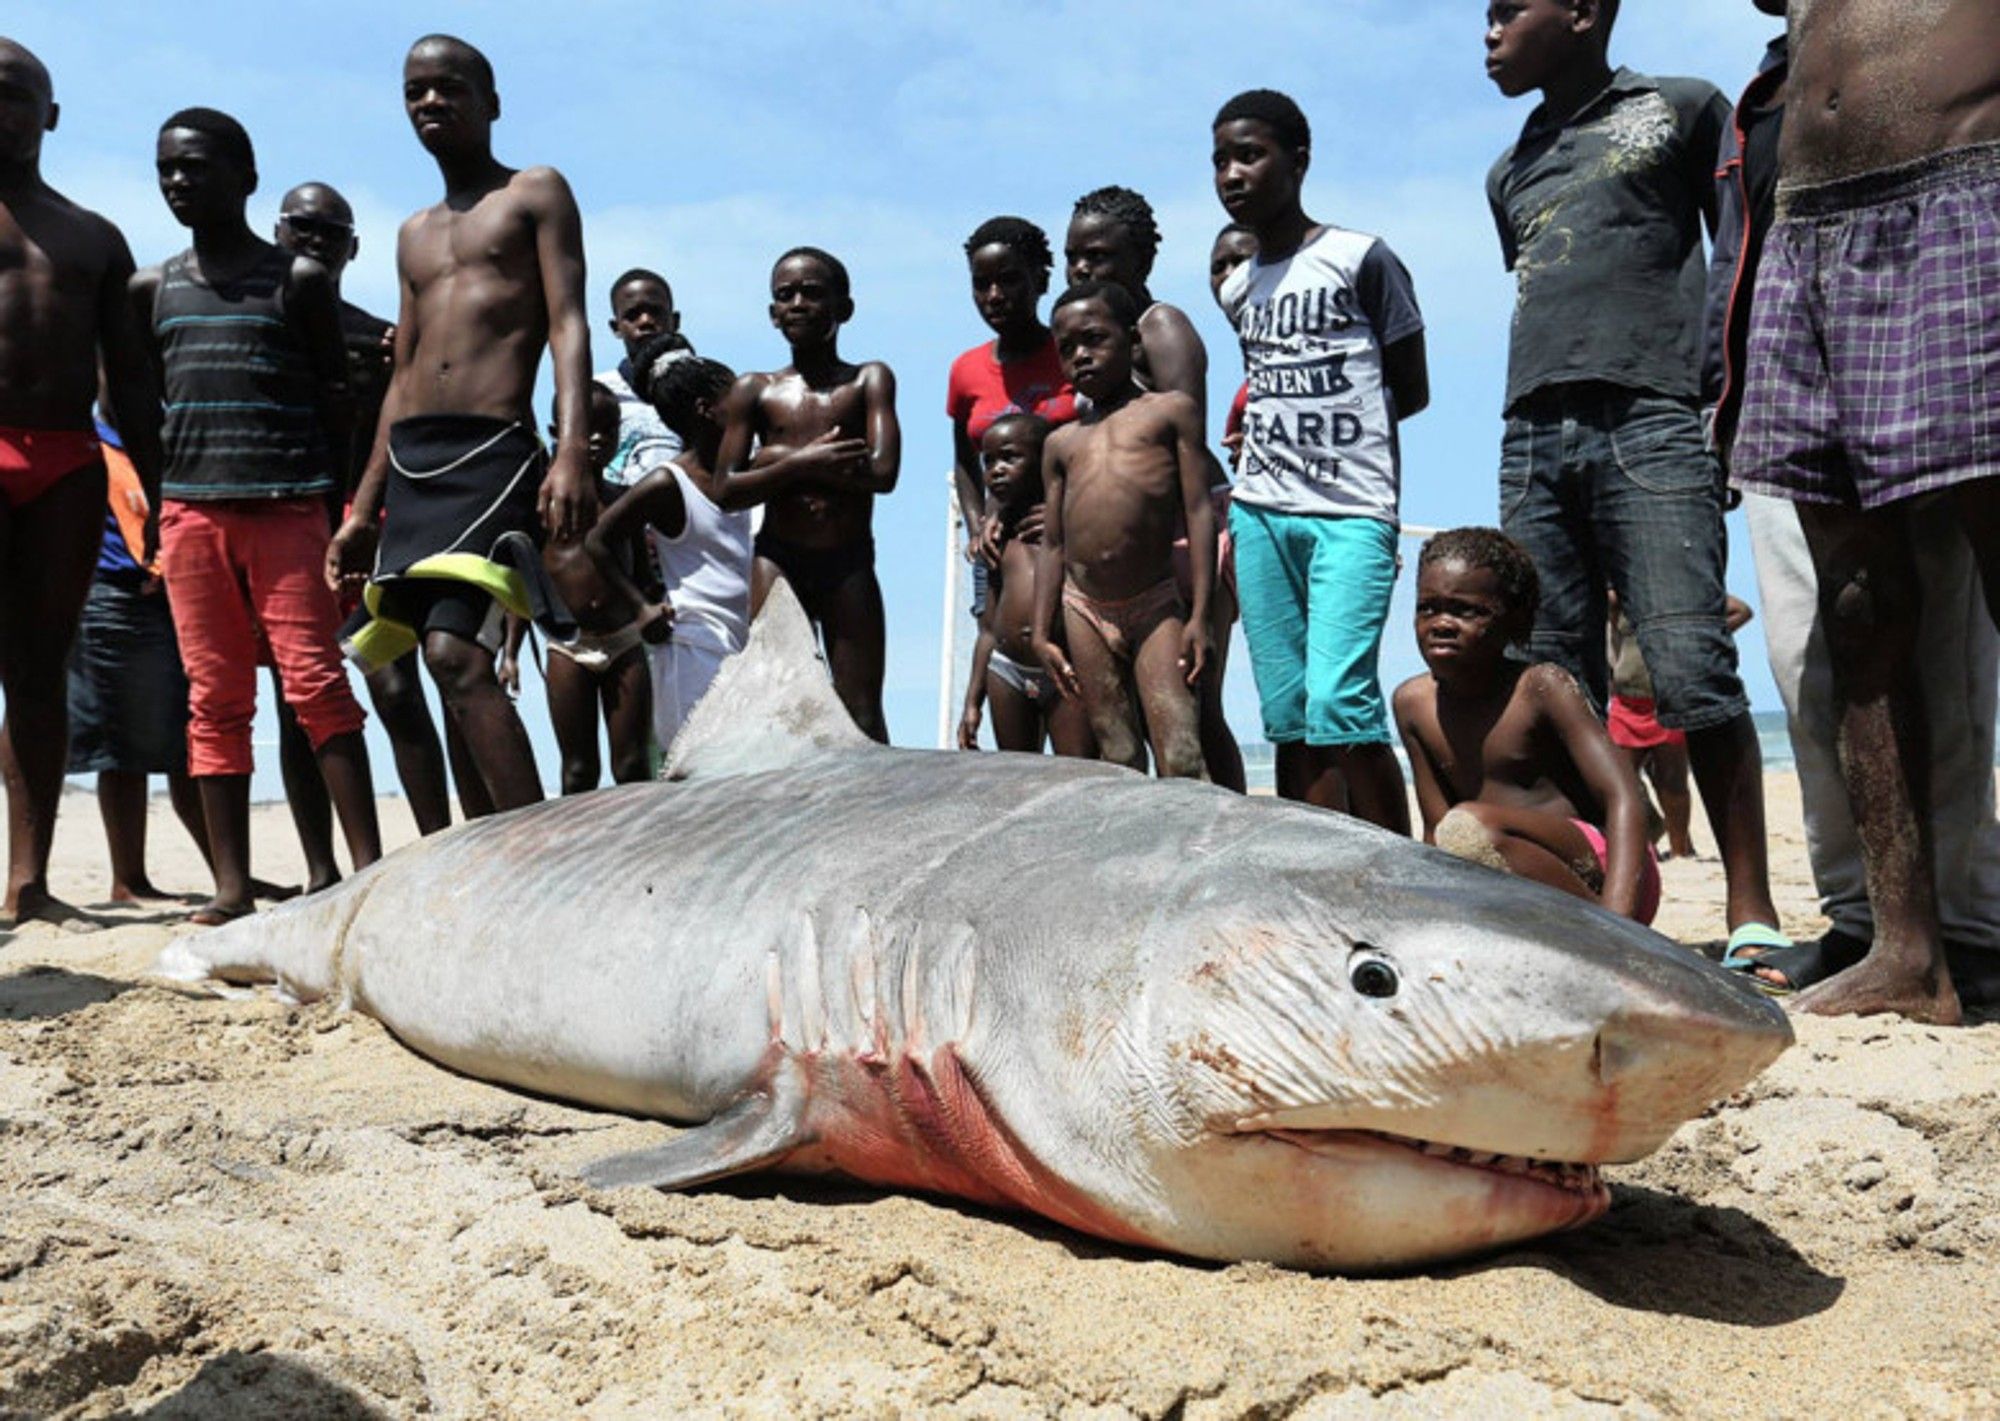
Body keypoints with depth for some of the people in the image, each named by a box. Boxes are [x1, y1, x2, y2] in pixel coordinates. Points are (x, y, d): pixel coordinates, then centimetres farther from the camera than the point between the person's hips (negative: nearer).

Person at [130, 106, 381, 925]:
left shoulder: (298, 280, 5)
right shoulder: (151, 291, 15)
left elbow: (337, 398, 6)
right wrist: (148, 520, 10)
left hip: (287, 507, -4)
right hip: (189, 511, 4)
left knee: (315, 683, -8)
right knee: (214, 698, 3)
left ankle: (369, 866, -7)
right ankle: (231, 886, 6)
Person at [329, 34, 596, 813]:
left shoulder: (537, 193, 9)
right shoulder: (414, 234, 26)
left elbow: (568, 325, -4)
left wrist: (573, 454, -20)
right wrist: (362, 510, 18)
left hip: (493, 450, -7)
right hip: (411, 462, 7)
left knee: (455, 655, -22)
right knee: (452, 661, 2)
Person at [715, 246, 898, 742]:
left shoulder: (868, 381, 5)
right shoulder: (755, 391, 7)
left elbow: (881, 472, -11)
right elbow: (726, 491, 0)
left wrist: (779, 459, -8)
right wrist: (801, 464, -11)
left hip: (849, 564, -1)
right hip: (778, 560, 1)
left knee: (862, 714, 1)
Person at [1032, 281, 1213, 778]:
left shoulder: (1170, 409, 8)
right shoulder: (1061, 442, 18)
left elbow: (1199, 511, 1)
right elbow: (1052, 544, 17)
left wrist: (1200, 616, -8)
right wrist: (1041, 634, 8)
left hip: (1157, 605, -4)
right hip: (1085, 611, 4)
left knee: (1181, 761, -12)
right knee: (1119, 762, 5)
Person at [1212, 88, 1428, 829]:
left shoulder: (1362, 260, -1)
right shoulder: (1236, 289, 16)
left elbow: (1411, 390, 3)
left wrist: (1328, 432, 5)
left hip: (1352, 512, -6)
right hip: (1261, 515, 6)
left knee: (1339, 702, -18)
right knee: (1288, 716, 3)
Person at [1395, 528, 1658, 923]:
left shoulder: (1541, 685, -9)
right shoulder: (1413, 702, 7)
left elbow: (1624, 799, -19)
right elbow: (1437, 832, 9)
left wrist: (1614, 922, -34)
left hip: (1597, 871, -6)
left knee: (1469, 827, -33)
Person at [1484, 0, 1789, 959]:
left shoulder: (1682, 111, 12)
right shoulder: (1509, 175, 26)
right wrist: (1542, 428, 14)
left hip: (1649, 423, -5)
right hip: (1533, 440, 5)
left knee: (1691, 668, -16)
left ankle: (1751, 915, -12)